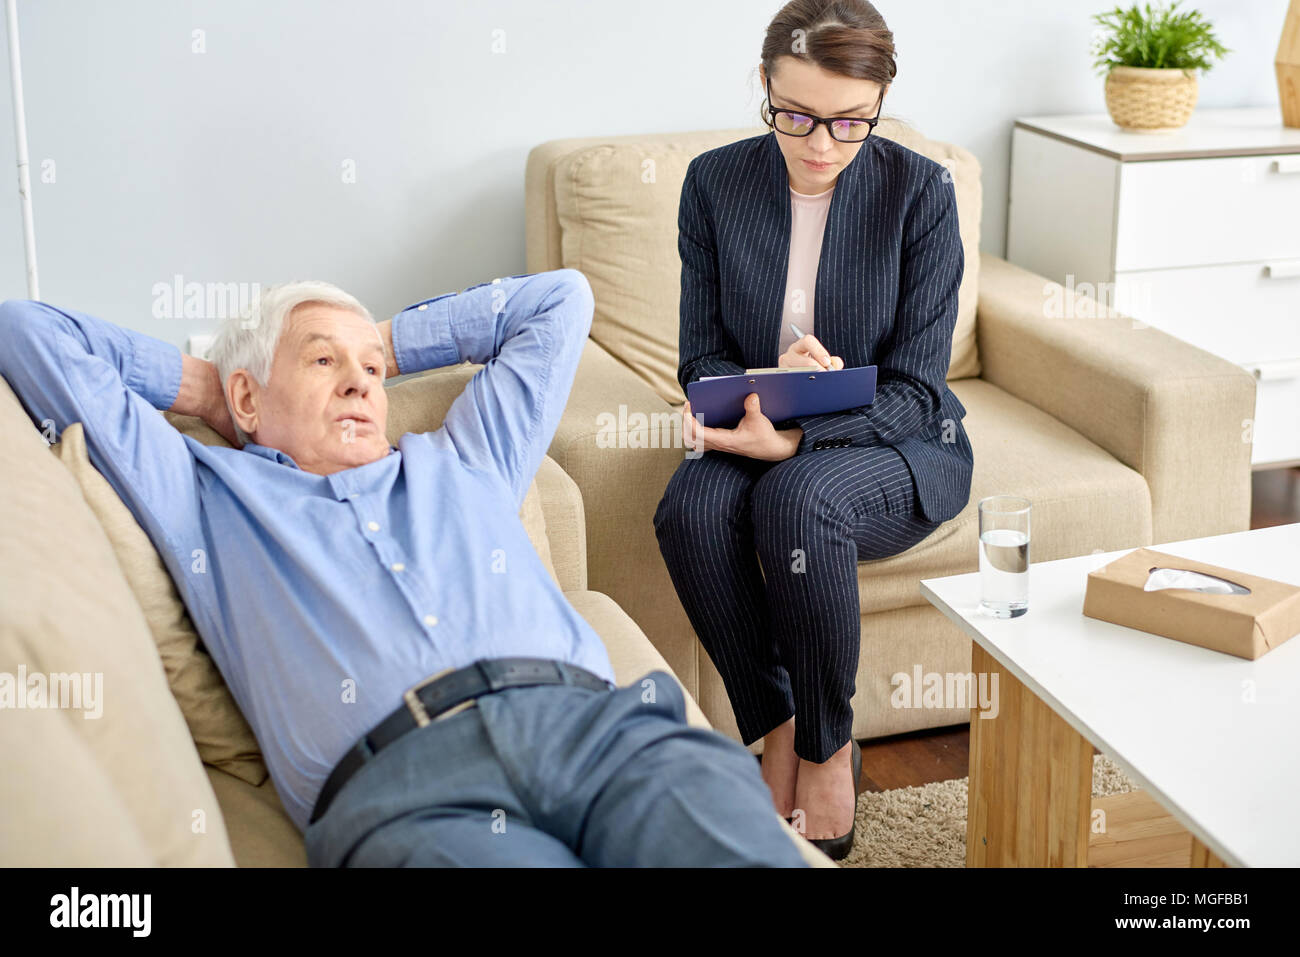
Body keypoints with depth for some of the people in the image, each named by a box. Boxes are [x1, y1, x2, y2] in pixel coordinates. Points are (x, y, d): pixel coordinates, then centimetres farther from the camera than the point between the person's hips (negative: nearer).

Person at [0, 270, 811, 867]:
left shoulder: (461, 462, 36)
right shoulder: (203, 496, 28)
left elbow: (558, 298, 47)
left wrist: (387, 345, 47)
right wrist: (197, 385, 42)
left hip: (601, 723, 3)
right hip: (403, 789, -3)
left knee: (752, 849, -30)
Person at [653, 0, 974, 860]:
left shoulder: (921, 192, -12)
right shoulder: (715, 183, -3)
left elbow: (914, 385, -15)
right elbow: (703, 359, 0)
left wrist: (798, 437, -32)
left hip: (897, 444, -3)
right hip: (757, 436, 3)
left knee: (795, 499, -36)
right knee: (693, 509, -31)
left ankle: (830, 748, -15)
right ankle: (775, 727, -12)